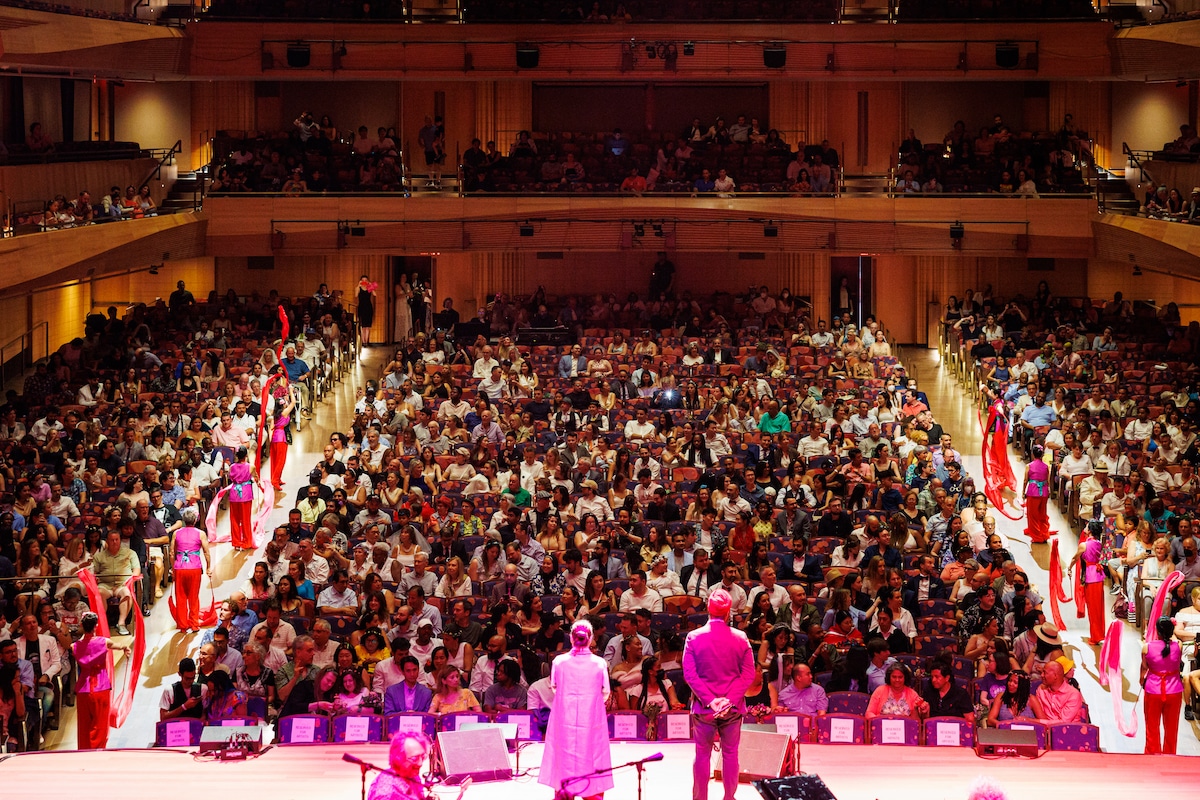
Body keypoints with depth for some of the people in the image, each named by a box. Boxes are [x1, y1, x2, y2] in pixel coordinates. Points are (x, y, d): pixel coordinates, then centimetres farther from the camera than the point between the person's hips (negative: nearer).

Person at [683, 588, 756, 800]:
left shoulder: (694, 638, -6)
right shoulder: (741, 638, -4)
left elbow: (689, 674, -10)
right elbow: (748, 674, -7)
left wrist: (709, 700, -11)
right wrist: (730, 699, -10)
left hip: (703, 707, 0)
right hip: (733, 708, 0)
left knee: (703, 755, 8)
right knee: (730, 754, 9)